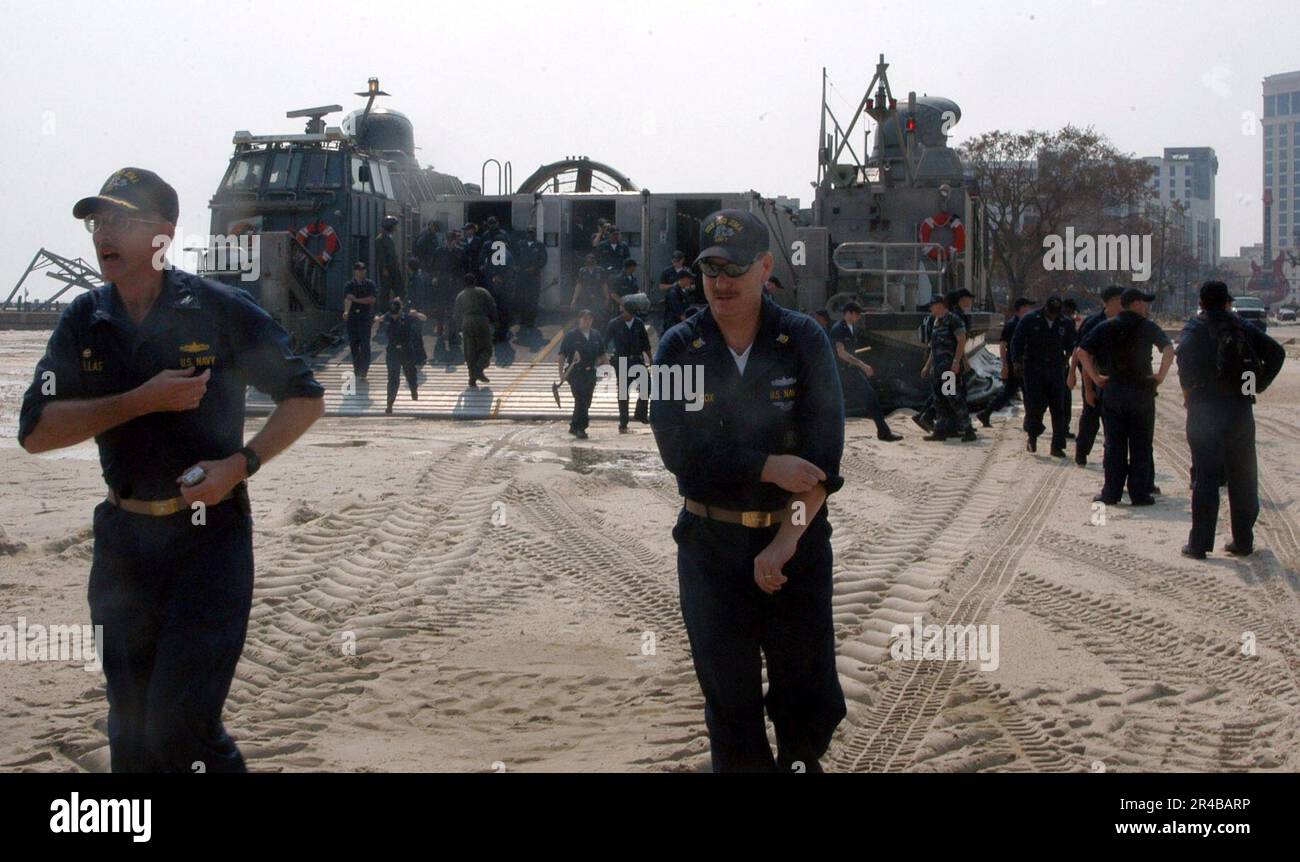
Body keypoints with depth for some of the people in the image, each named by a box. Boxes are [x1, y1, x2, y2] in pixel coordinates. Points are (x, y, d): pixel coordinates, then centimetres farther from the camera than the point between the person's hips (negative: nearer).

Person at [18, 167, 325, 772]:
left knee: (180, 727, -10)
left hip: (210, 535, -4)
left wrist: (240, 464, -14)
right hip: (122, 540, 4)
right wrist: (144, 399, -16)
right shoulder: (83, 321, 3)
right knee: (130, 728, 14)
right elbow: (34, 432, -6)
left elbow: (305, 398, 0)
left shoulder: (221, 311, -7)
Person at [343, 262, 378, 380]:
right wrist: (346, 311, -29)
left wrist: (356, 299, -13)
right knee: (353, 344, 5)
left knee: (364, 344, -11)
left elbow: (372, 299, -6)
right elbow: (347, 299, -11)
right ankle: (356, 369, 18)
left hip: (365, 317, -2)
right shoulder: (349, 285, 5)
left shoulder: (370, 284, 4)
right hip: (352, 317, 2)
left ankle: (363, 370, -11)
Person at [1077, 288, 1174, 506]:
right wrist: (1160, 376, -10)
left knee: (1114, 445, 7)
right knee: (1141, 446, 5)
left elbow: (1082, 352, -3)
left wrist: (1096, 378, 2)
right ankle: (1139, 493, 4)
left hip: (1112, 391, 2)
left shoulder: (1105, 328, 5)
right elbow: (1169, 348, -17)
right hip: (1142, 392, -2)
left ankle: (1111, 492, 6)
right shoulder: (1147, 327, -3)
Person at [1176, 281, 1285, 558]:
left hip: (1204, 407, -2)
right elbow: (1276, 352, -1)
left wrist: (1189, 389, -10)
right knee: (1243, 477, 11)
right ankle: (1243, 541, 15)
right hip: (1240, 408, 2)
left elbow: (1185, 352, -21)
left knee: (1205, 477, 0)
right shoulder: (1243, 327, 9)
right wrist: (1259, 385, 4)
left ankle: (1199, 543, -1)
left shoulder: (1195, 327, 0)